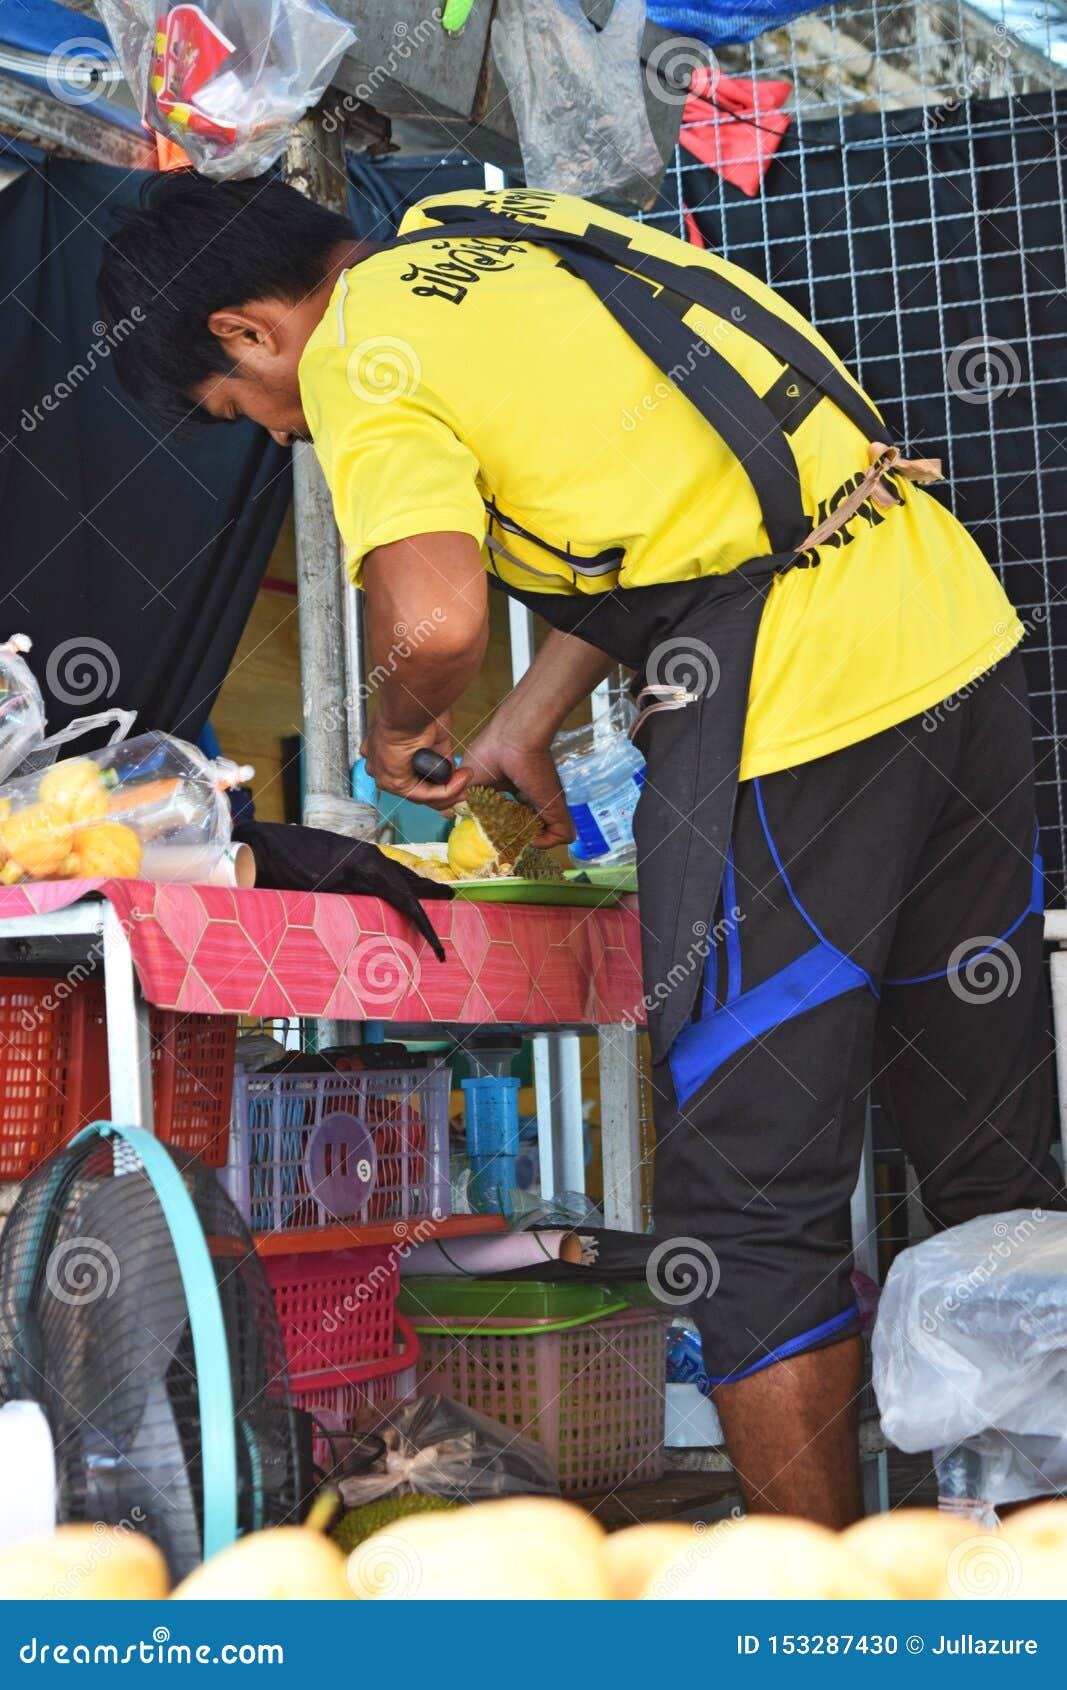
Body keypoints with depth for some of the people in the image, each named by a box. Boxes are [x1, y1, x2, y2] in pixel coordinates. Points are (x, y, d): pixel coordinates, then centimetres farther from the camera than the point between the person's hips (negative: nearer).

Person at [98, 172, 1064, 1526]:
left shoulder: (364, 361, -6)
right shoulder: (515, 229, 20)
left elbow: (436, 618, -22)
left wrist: (400, 725, 0)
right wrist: (523, 726, 23)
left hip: (792, 711, -9)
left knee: (749, 1208, 1)